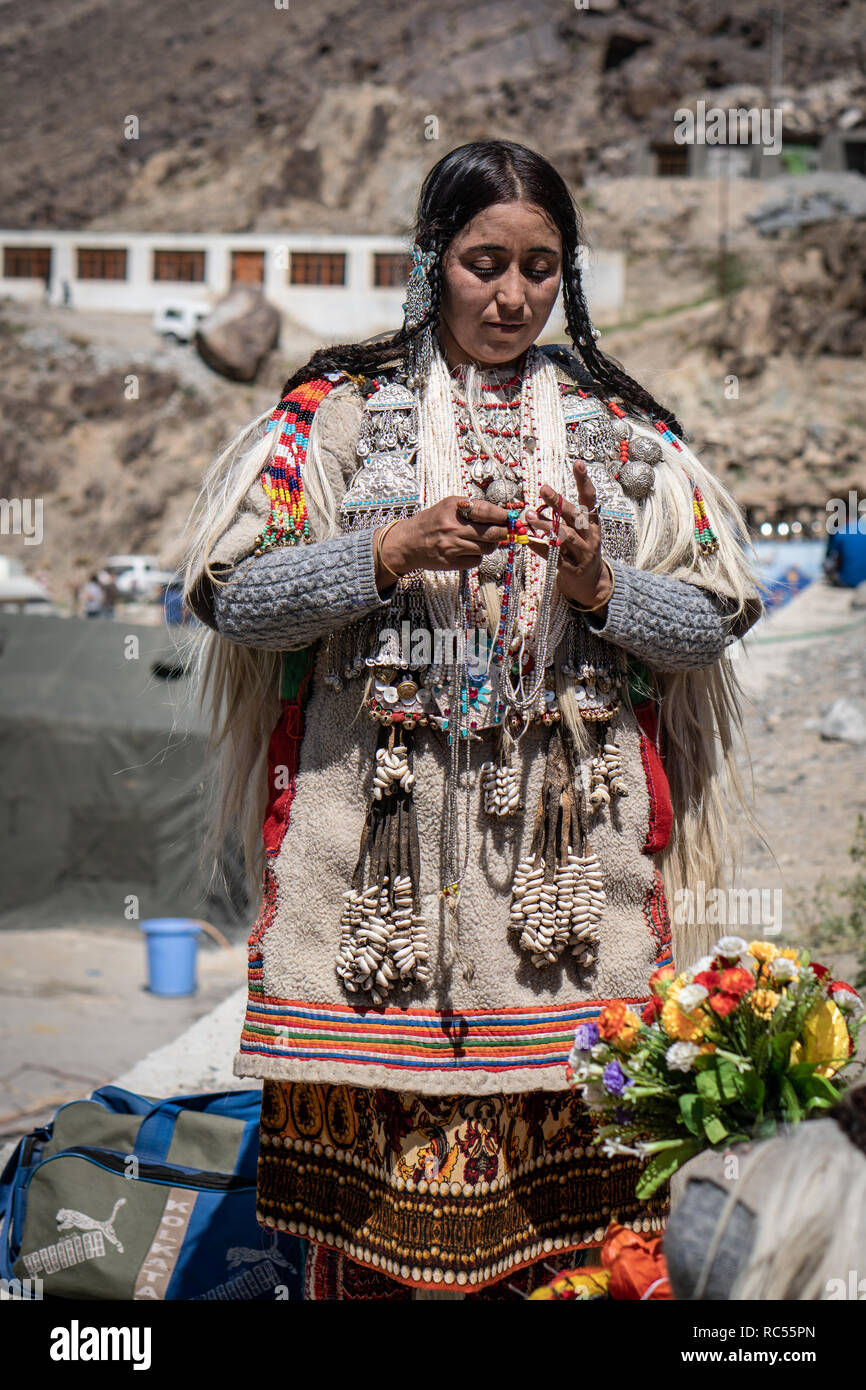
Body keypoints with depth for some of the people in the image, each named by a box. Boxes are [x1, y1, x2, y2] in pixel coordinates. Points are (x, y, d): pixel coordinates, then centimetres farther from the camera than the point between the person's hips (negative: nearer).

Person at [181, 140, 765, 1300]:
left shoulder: (622, 425, 12)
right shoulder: (340, 405, 7)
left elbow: (710, 626, 9)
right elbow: (237, 600, -1)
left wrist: (599, 586, -10)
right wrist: (392, 555, -14)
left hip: (568, 850, 1)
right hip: (377, 846, -1)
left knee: (558, 1161, -1)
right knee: (370, 1161, -2)